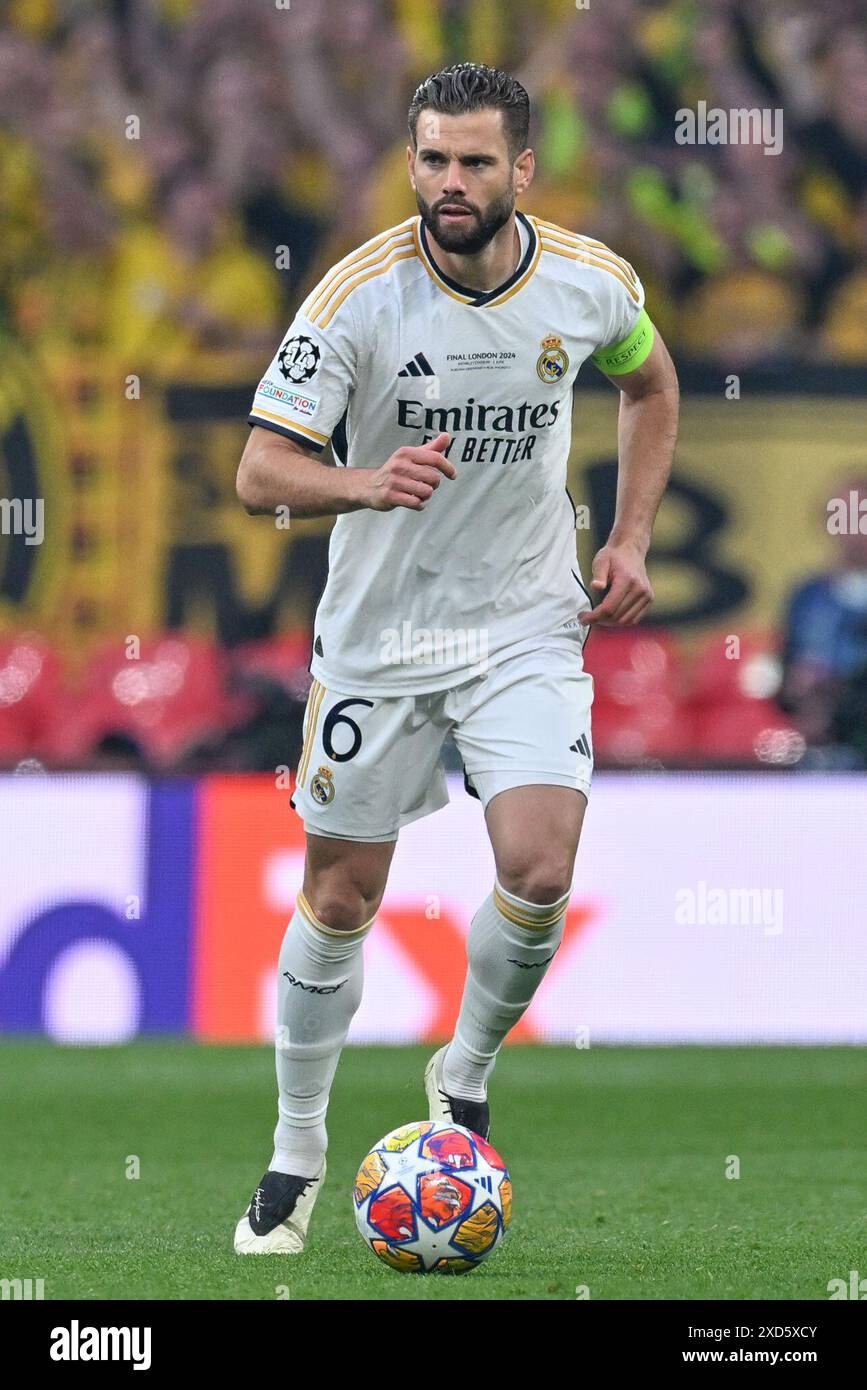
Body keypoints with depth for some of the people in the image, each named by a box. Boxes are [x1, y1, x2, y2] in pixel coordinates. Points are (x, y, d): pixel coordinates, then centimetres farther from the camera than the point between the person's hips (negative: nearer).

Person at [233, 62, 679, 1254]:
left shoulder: (590, 283, -8)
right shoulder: (360, 295, -17)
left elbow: (650, 385, 15)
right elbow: (261, 471, -18)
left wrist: (631, 540, 5)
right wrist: (369, 482, -38)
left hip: (527, 628, 1)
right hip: (377, 630, -1)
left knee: (539, 876, -17)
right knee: (340, 898, 5)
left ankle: (464, 1080, 11)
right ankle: (298, 1149, 24)